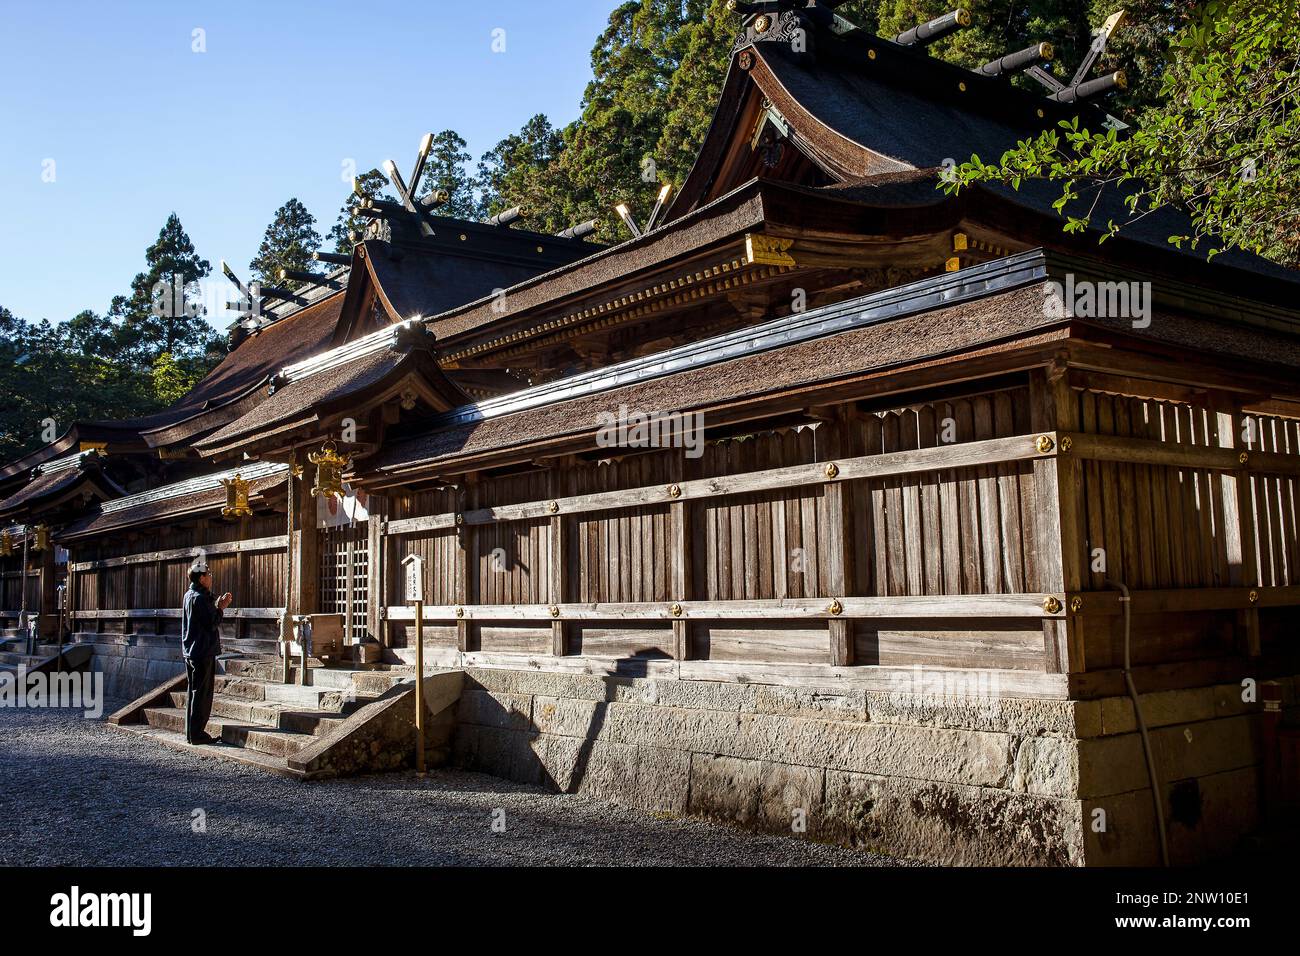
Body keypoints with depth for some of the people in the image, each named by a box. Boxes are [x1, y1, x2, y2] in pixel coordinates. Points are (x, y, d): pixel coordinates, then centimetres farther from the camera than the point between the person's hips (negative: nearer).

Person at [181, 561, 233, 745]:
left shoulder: (190, 595, 14)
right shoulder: (200, 598, -17)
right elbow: (211, 624, -19)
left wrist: (217, 605, 9)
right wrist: (220, 608, -8)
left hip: (191, 651, 10)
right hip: (203, 652, -10)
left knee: (193, 692, 14)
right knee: (202, 693, -5)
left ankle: (191, 732, 20)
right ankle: (197, 734, -3)